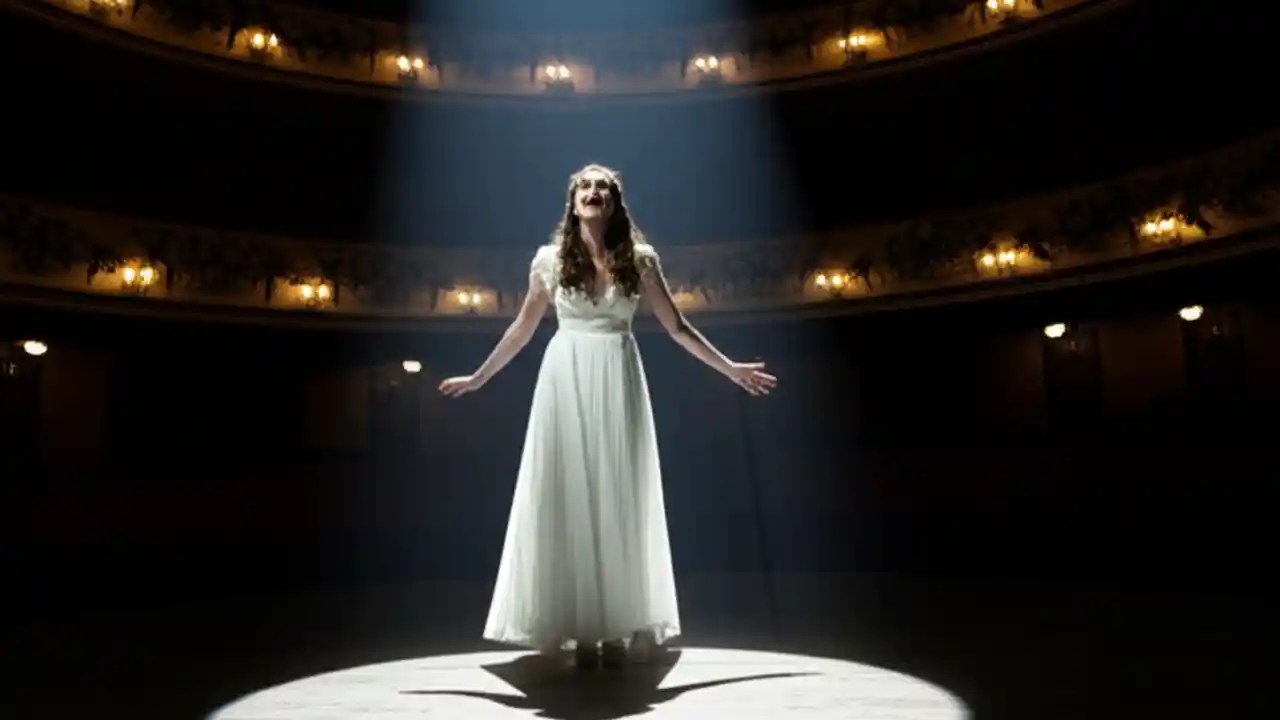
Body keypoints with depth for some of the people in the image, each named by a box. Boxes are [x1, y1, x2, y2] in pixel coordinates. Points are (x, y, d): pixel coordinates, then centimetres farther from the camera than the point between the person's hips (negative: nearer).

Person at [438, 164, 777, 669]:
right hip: (566, 381, 0)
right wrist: (478, 377, 15)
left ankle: (619, 629, 9)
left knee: (618, 499, 1)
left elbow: (676, 326, 7)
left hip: (617, 382, 0)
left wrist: (731, 369, 5)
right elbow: (522, 329, 13)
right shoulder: (550, 259, 4)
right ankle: (577, 629, 7)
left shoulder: (640, 259, 3)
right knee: (568, 498, -1)